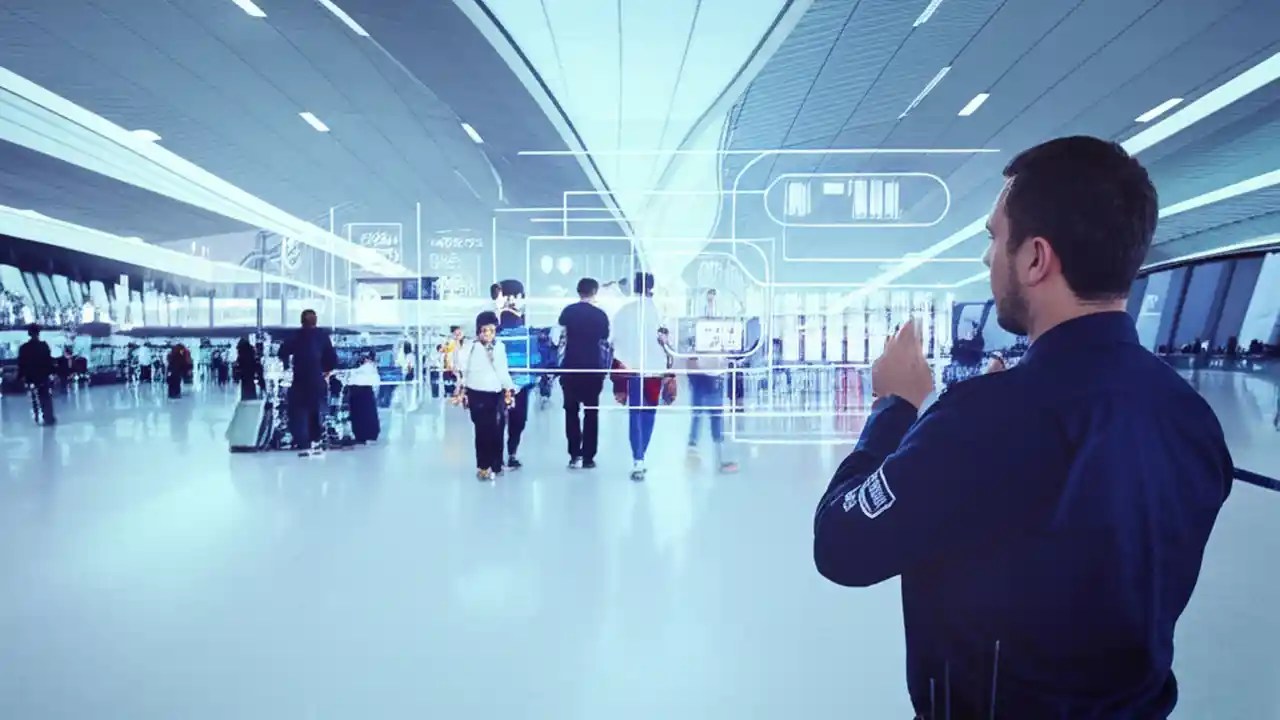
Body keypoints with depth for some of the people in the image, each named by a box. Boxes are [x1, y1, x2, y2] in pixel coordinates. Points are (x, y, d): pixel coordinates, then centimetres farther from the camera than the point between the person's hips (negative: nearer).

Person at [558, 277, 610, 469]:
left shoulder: (567, 312, 2)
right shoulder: (600, 314, -1)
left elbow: (560, 338, 3)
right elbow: (604, 344, 5)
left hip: (571, 367, 1)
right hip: (593, 368, -1)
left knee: (571, 411, 9)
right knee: (591, 412, 7)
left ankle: (574, 455, 6)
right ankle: (588, 457, 6)